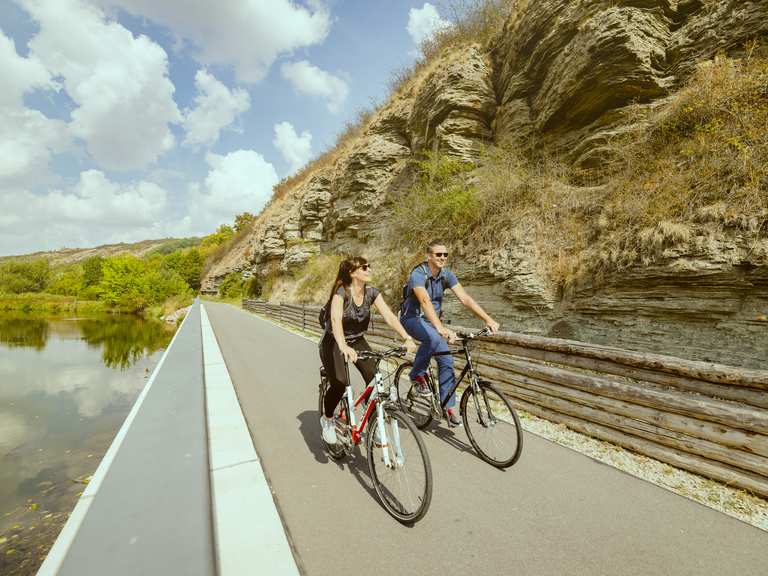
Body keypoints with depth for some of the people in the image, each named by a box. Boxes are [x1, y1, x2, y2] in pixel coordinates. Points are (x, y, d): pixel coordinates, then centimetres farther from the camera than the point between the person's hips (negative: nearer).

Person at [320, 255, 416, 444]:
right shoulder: (341, 292, -25)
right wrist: (343, 347, -57)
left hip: (357, 341, 4)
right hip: (334, 343, -4)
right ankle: (327, 419, 9)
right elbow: (336, 319, -41)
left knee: (375, 379, -15)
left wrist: (407, 338, -33)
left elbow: (389, 316, -20)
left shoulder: (371, 292, -10)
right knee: (340, 384, -23)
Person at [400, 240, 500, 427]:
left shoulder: (447, 274, -7)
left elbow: (465, 298, -14)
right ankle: (417, 376, -12)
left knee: (446, 360, -4)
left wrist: (488, 320, -25)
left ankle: (449, 407, 9)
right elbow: (425, 301, -41)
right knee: (433, 338, -37)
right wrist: (441, 328, -56)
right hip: (412, 318, -6)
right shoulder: (418, 274, -25)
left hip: (431, 320, 6)